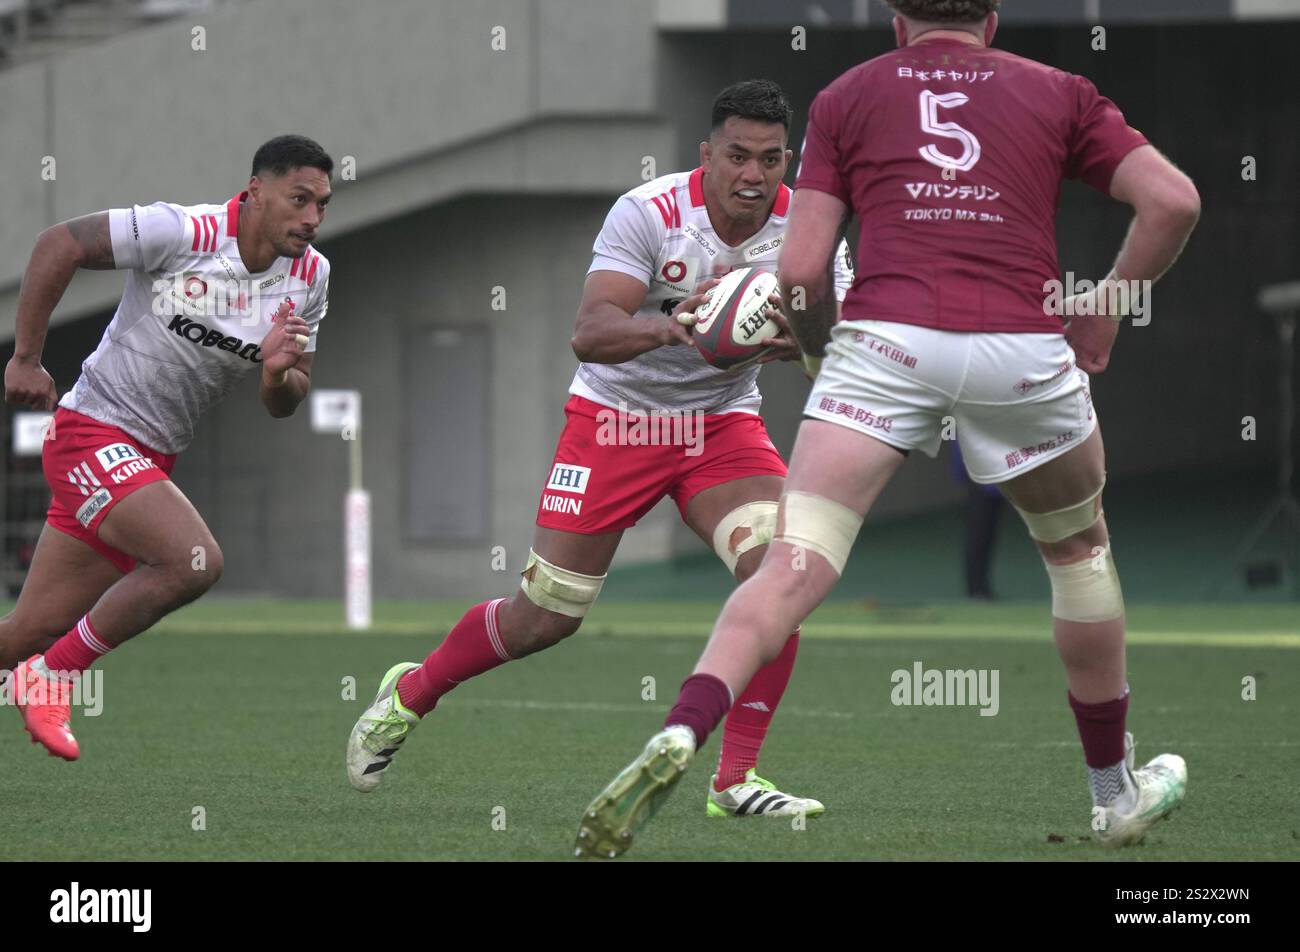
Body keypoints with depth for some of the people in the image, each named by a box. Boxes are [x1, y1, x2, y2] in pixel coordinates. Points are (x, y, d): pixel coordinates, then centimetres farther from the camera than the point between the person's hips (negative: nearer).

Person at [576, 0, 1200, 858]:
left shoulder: (849, 95, 19)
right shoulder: (1059, 93, 20)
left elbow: (800, 270, 9)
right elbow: (1173, 200, 7)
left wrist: (822, 348, 28)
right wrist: (1107, 307, 21)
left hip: (887, 332, -1)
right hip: (1022, 347, 1)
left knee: (792, 571, -7)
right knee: (1078, 547, 25)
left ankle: (681, 736, -32)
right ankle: (1118, 793, 35)